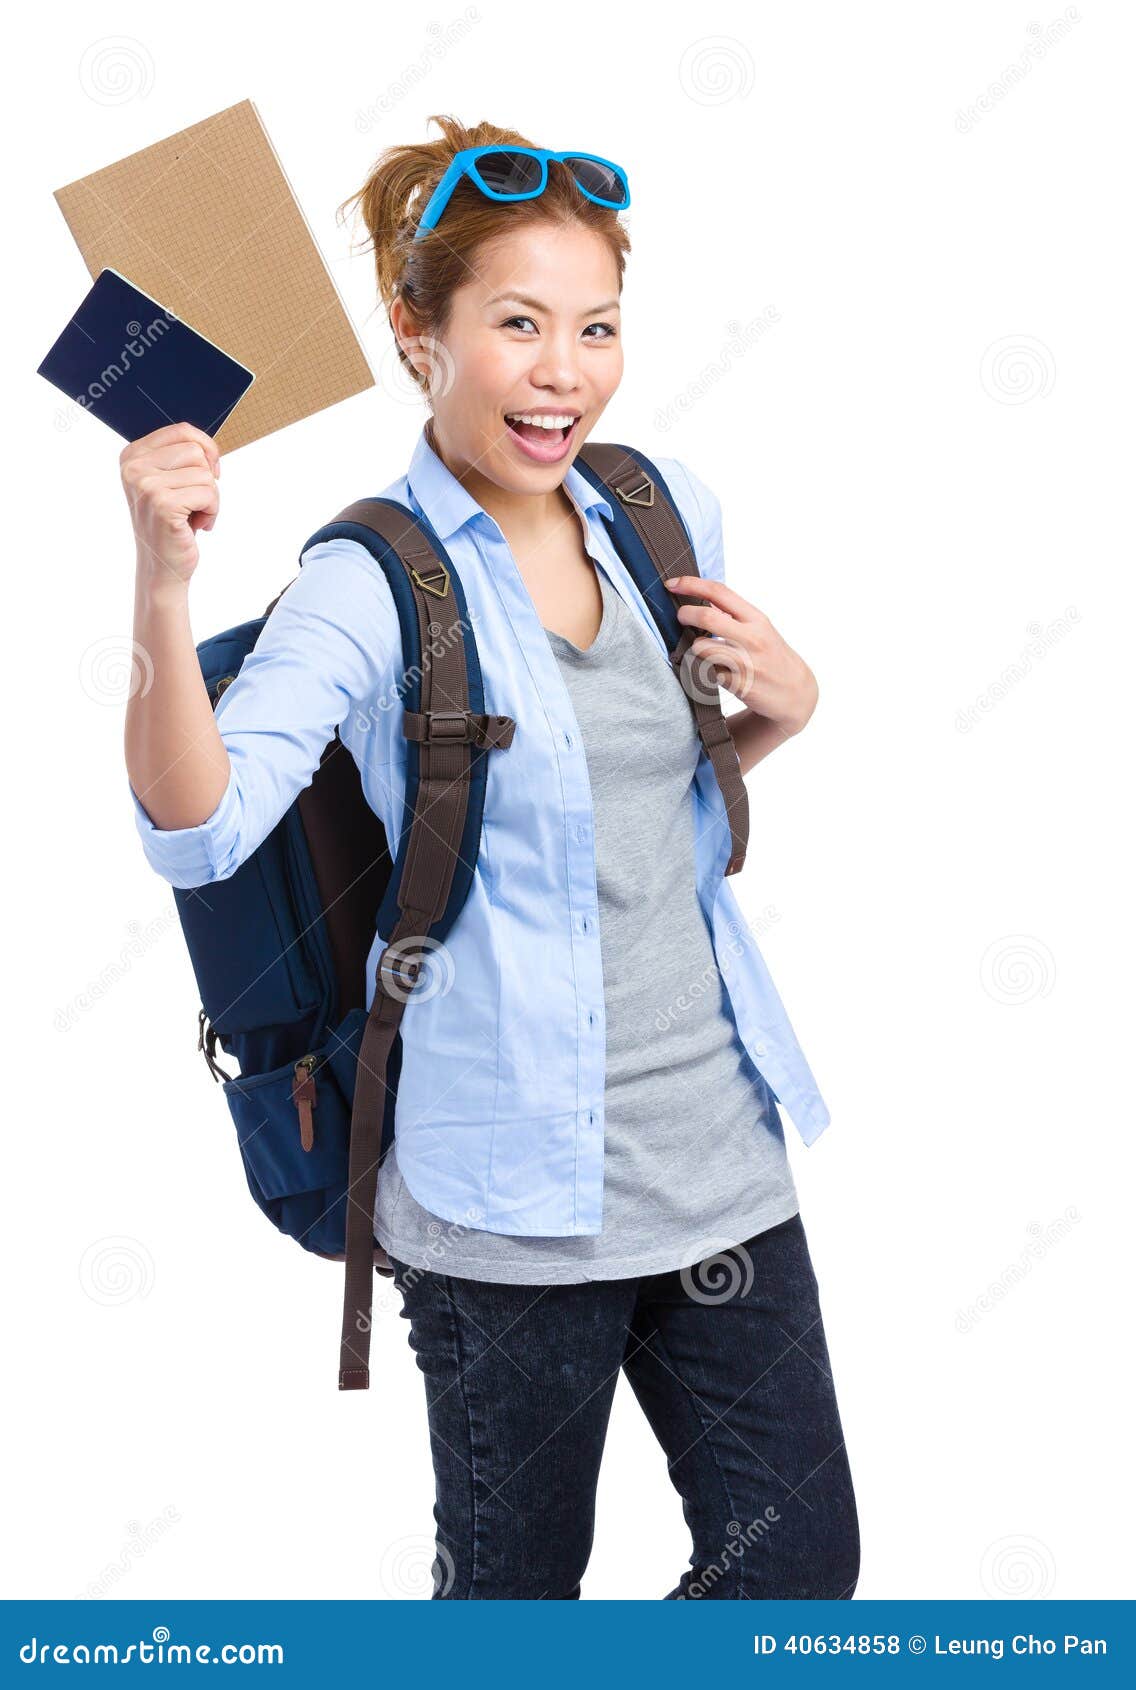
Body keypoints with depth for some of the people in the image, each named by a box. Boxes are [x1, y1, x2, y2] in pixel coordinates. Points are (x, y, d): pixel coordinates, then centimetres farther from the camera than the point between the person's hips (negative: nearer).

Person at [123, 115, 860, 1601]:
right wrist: (164, 584, -36)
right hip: (512, 1195, -5)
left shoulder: (669, 511, 6)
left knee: (802, 1560, 12)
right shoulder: (373, 588, -11)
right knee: (516, 1583, 12)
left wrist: (779, 710, 0)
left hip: (718, 1148, 5)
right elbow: (198, 832, -24)